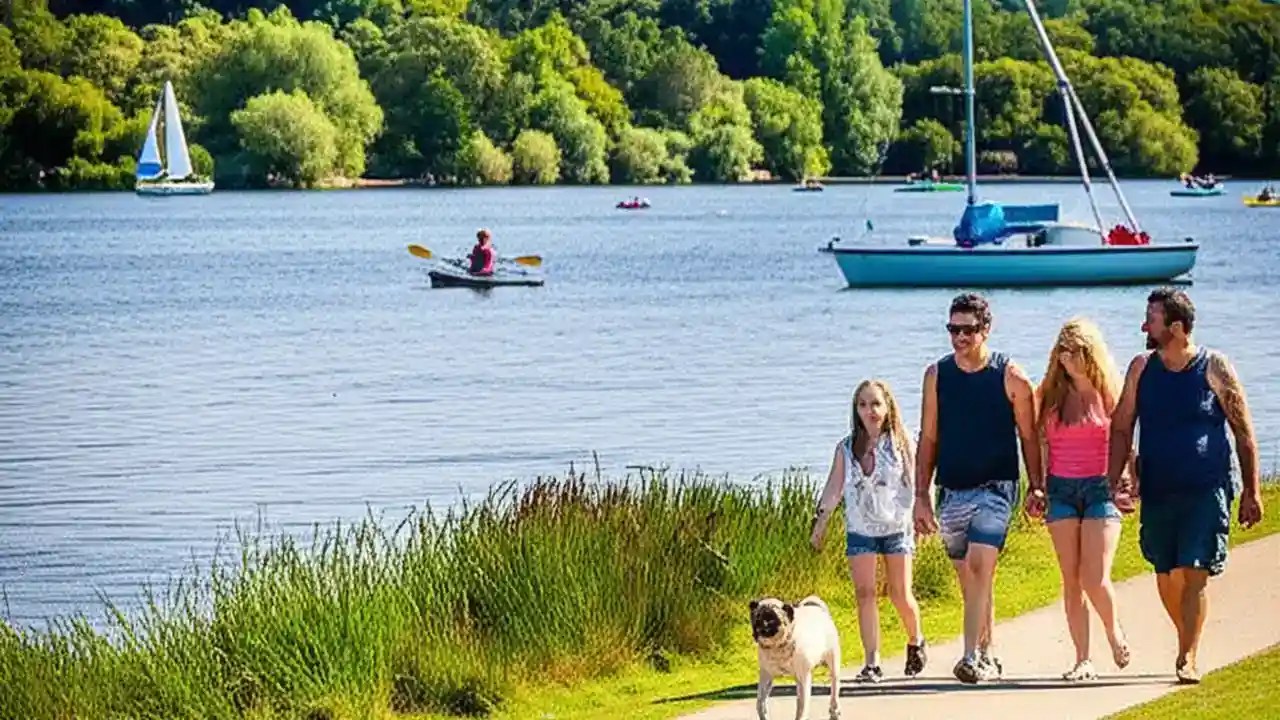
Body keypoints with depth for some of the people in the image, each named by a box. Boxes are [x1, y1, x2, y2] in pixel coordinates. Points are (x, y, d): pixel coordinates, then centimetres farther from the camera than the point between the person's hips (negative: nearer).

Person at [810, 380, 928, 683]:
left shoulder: (901, 443, -1)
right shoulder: (847, 448, 4)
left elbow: (915, 482, -1)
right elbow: (834, 488, 4)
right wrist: (821, 521, -2)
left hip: (896, 526, -2)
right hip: (860, 530, 2)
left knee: (900, 594, 2)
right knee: (864, 593, -6)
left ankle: (916, 642, 31)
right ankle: (872, 663, -5)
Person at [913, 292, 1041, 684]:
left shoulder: (1010, 377, -4)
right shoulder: (937, 375, 5)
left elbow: (1028, 436, 2)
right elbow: (928, 439, 9)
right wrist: (921, 496, 6)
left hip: (995, 488, -4)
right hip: (951, 491, 4)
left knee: (980, 566, -20)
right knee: (970, 579, 11)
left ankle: (972, 658, -23)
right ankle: (987, 656, 25)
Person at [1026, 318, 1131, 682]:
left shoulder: (1108, 392, 0)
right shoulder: (1050, 393, 4)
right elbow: (1038, 441, 10)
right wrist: (1035, 487, 3)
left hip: (1100, 488, -2)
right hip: (1061, 489, 2)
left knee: (1095, 579, -10)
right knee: (1071, 580, 1)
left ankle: (1114, 630, 20)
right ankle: (1083, 661, 7)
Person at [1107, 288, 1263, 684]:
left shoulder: (1214, 368, -5)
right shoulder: (1141, 368, 5)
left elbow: (1244, 432, 0)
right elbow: (1121, 428, 10)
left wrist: (1251, 492, -2)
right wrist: (1113, 481, -1)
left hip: (1206, 491, -4)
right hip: (1157, 491, 4)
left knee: (1195, 572, -12)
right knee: (1166, 576, 9)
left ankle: (1187, 658, -10)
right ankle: (1188, 642, 29)